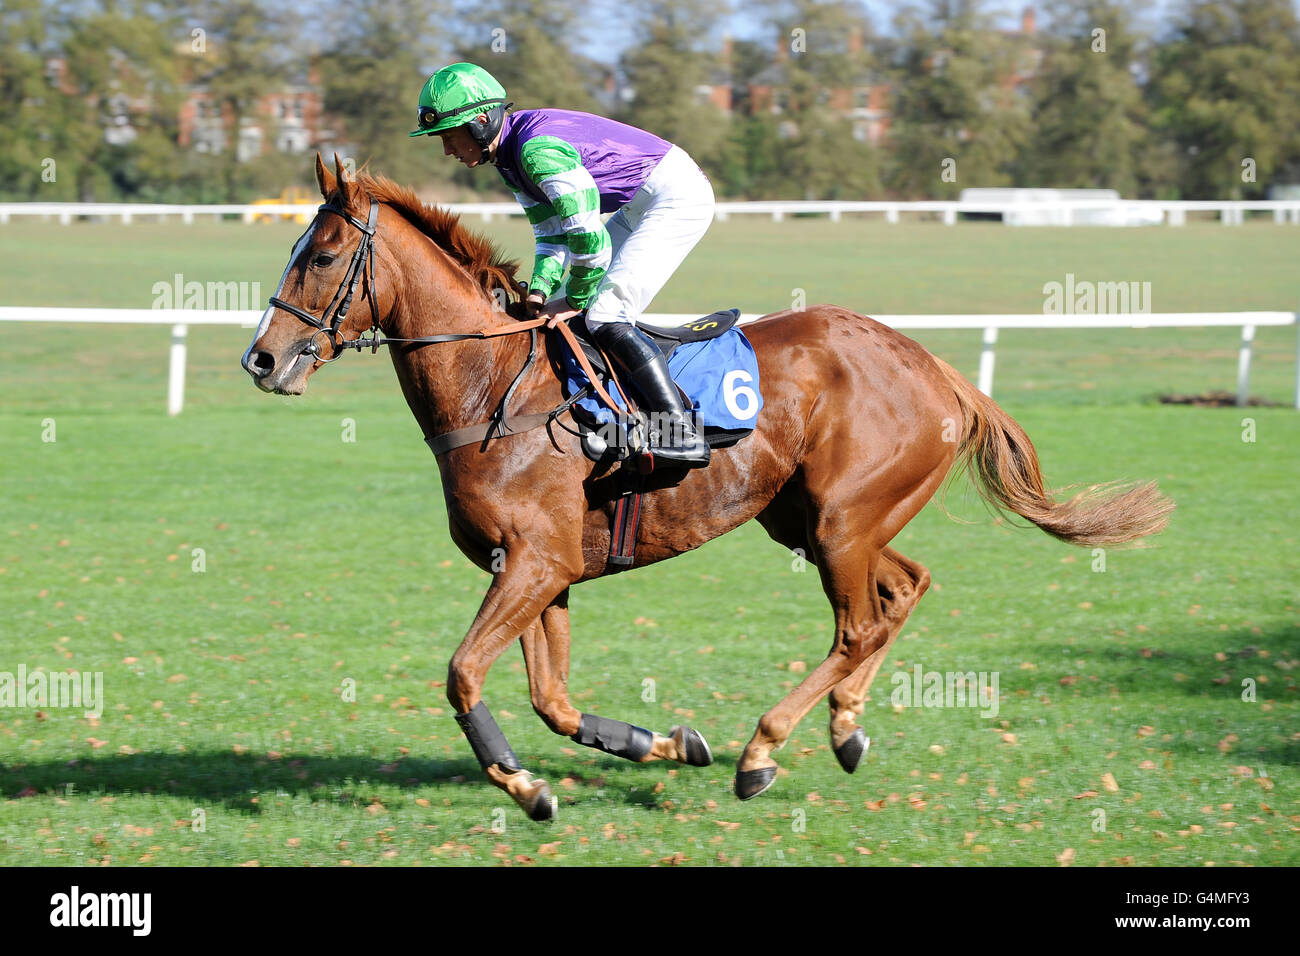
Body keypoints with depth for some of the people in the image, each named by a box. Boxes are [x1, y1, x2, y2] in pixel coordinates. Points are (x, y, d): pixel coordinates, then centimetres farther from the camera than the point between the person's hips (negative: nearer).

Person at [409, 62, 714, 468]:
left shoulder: (539, 149, -27)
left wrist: (574, 301, -14)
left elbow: (588, 238, -28)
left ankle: (683, 432, -17)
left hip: (679, 196, -11)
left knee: (605, 319, -17)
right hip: (640, 206, 11)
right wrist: (540, 292, -8)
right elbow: (553, 236, 9)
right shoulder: (511, 157, 5)